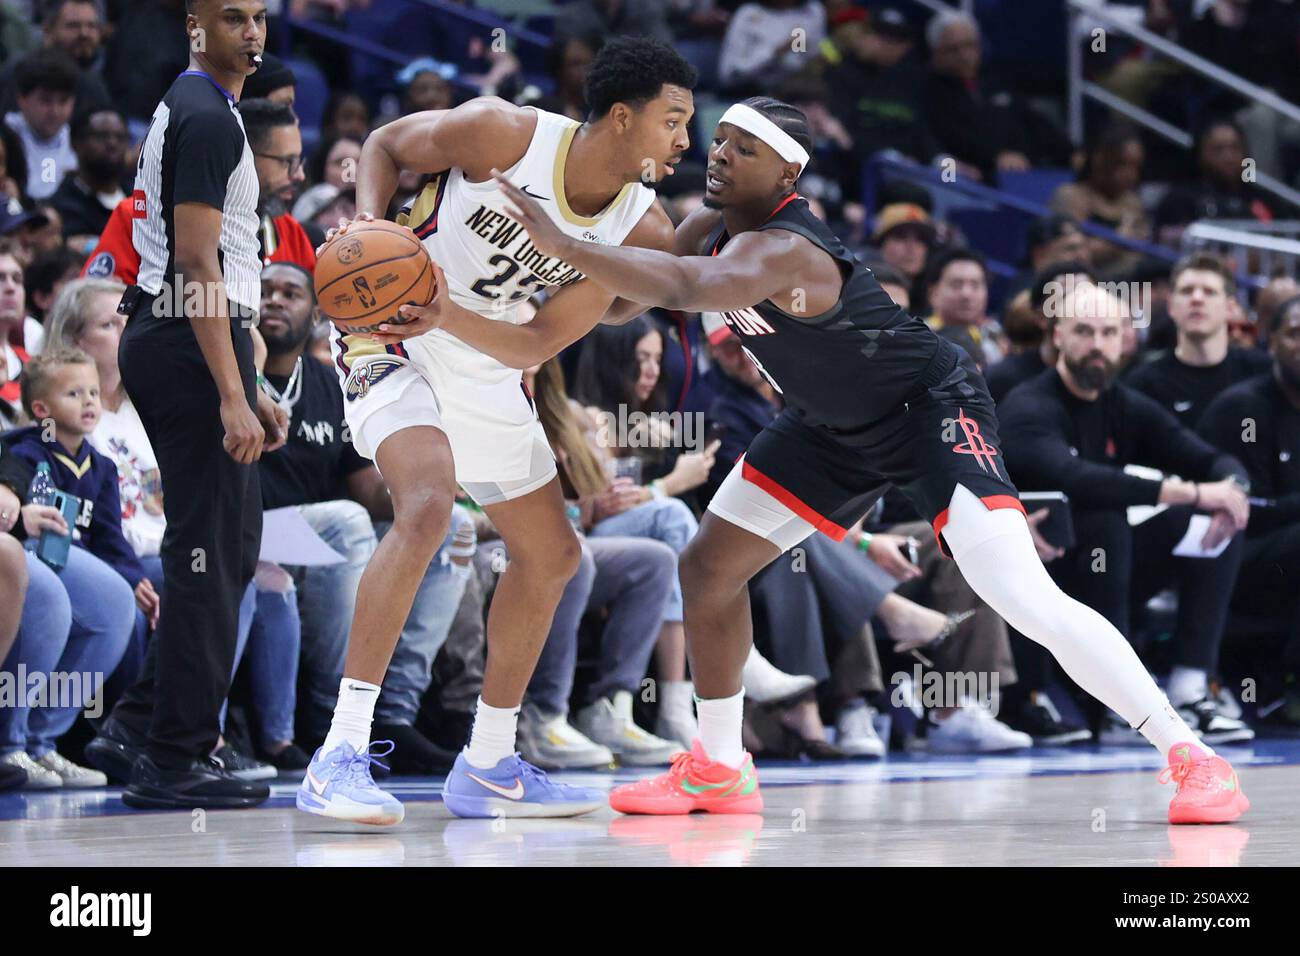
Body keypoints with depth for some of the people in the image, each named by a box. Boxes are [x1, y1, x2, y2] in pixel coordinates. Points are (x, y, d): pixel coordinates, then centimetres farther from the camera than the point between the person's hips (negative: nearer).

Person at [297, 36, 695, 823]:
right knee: (427, 505, -31)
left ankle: (488, 768, 25)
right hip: (392, 338, -8)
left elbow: (538, 340, -12)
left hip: (487, 373, 8)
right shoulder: (503, 135, -22)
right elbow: (386, 144, -5)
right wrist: (369, 229, -24)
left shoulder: (641, 229, -8)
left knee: (552, 556, 11)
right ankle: (339, 759, -33)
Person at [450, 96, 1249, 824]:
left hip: (929, 408, -10)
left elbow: (683, 288, -53)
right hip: (836, 426, 10)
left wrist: (563, 245, -56)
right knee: (710, 569, 6)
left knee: (1026, 599, -23)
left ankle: (1188, 753, -16)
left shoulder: (779, 250, -33)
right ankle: (719, 771, 22)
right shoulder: (714, 228, -4)